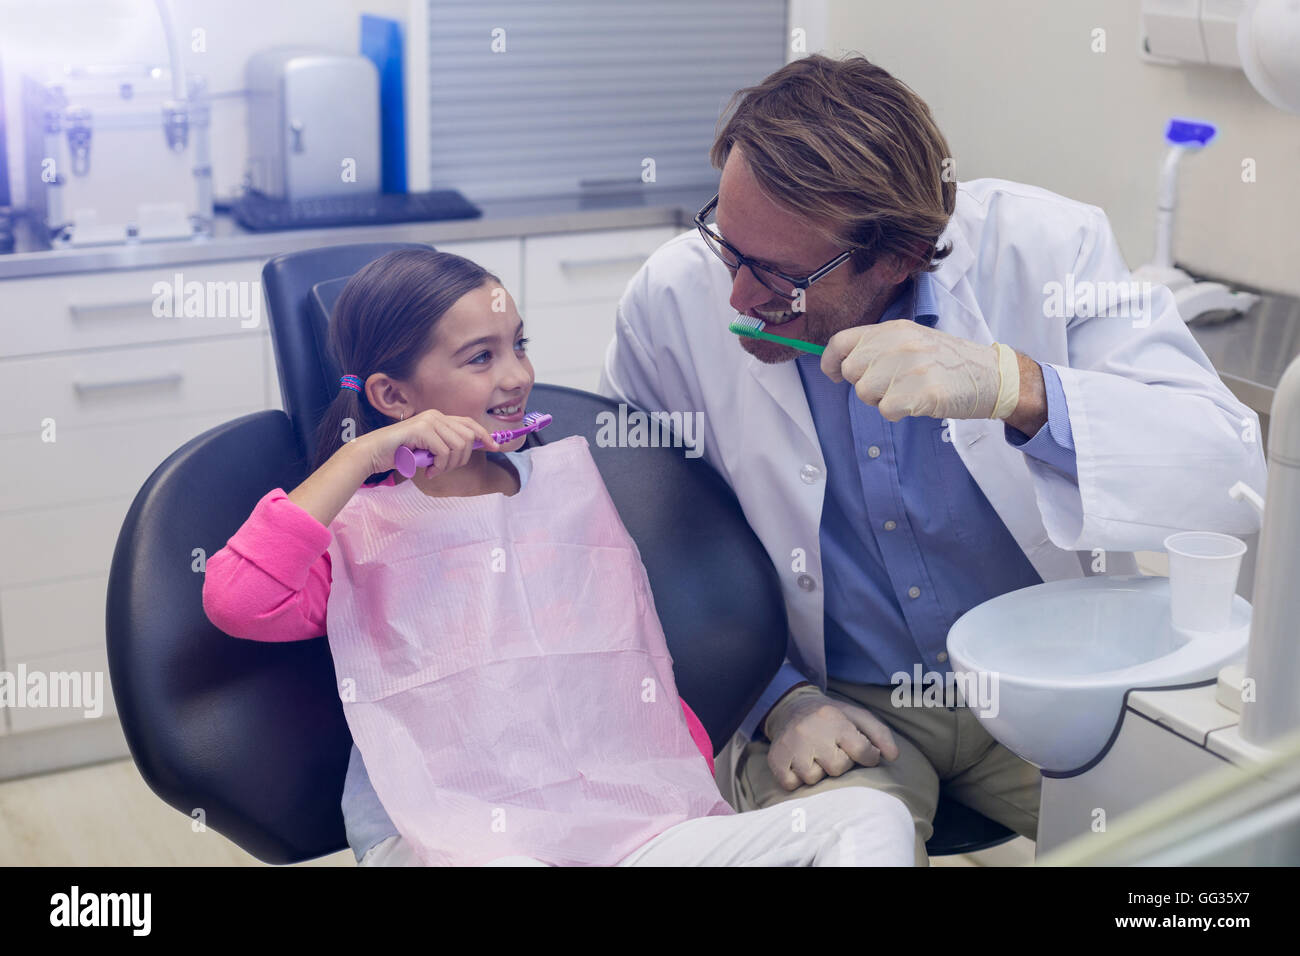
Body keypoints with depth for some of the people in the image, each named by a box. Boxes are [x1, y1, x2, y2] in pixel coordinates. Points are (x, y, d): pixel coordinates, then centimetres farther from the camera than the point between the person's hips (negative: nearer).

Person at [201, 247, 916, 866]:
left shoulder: (568, 482, 20)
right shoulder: (357, 529, 8)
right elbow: (237, 600, -14)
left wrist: (696, 787, 8)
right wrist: (364, 454, -10)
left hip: (626, 828, 5)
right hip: (445, 842, -4)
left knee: (873, 820, -17)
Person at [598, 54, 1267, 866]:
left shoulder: (1044, 247, -14)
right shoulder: (674, 300, -10)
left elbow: (1235, 471, -20)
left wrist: (1016, 387, -36)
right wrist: (778, 699, -10)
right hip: (833, 703, 0)